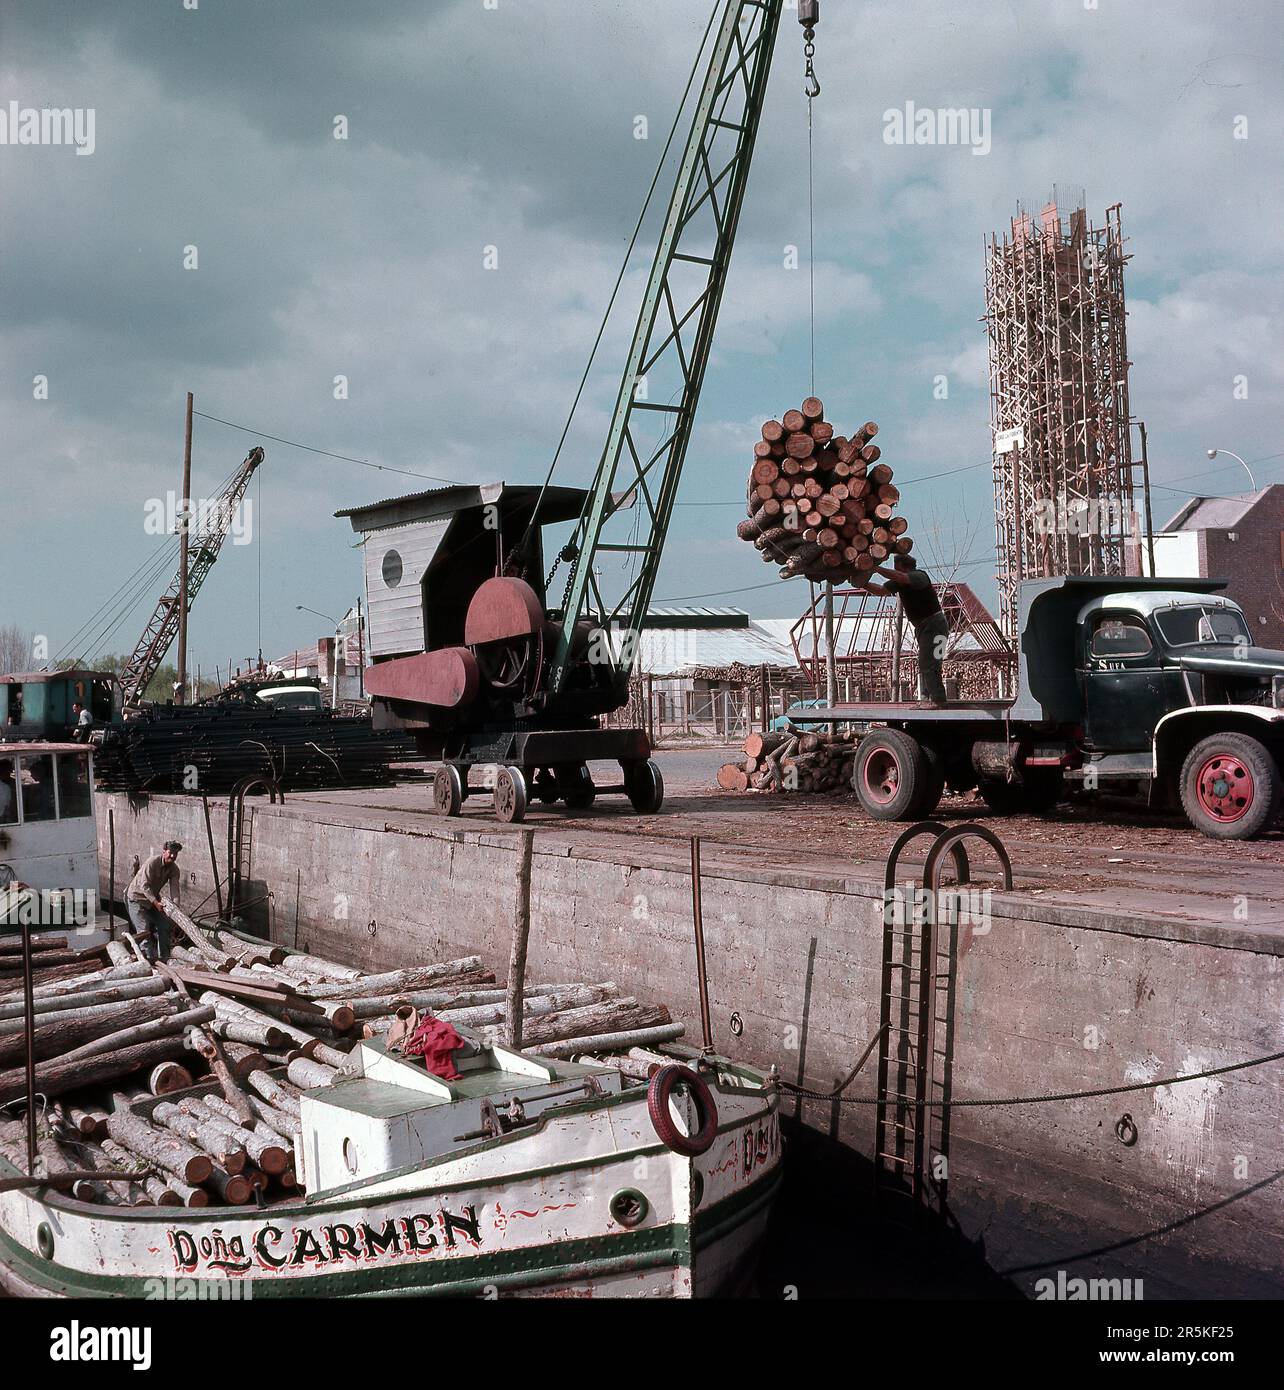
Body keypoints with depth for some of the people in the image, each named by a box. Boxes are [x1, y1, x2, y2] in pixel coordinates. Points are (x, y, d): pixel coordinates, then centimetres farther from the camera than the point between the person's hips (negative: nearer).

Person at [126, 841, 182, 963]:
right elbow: (144, 886, -31)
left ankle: (164, 957, 15)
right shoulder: (152, 862, -27)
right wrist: (156, 903, -40)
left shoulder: (174, 869, -7)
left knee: (164, 926, 5)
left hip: (153, 898, 7)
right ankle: (149, 958, -15)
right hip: (137, 897, -7)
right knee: (145, 930, -15)